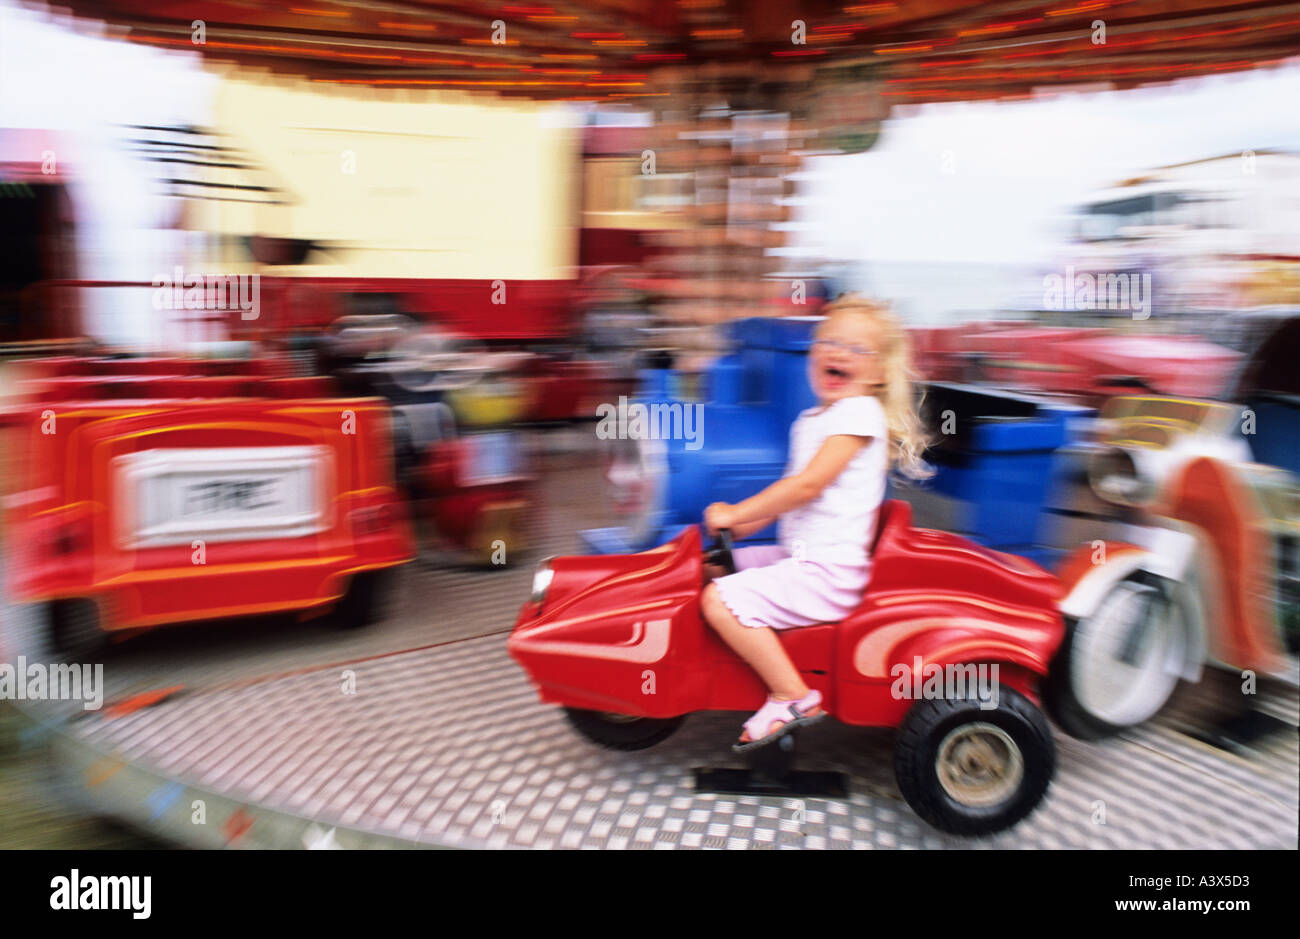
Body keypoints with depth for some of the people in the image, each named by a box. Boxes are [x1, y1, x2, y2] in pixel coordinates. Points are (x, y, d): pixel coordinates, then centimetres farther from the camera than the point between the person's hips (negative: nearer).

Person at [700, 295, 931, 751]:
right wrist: (743, 523, 8)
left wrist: (735, 514, -15)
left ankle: (792, 697, -10)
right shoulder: (812, 420, 16)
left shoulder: (860, 413, -14)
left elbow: (808, 485, -22)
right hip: (804, 557, 10)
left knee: (720, 600, -19)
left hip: (829, 571, -10)